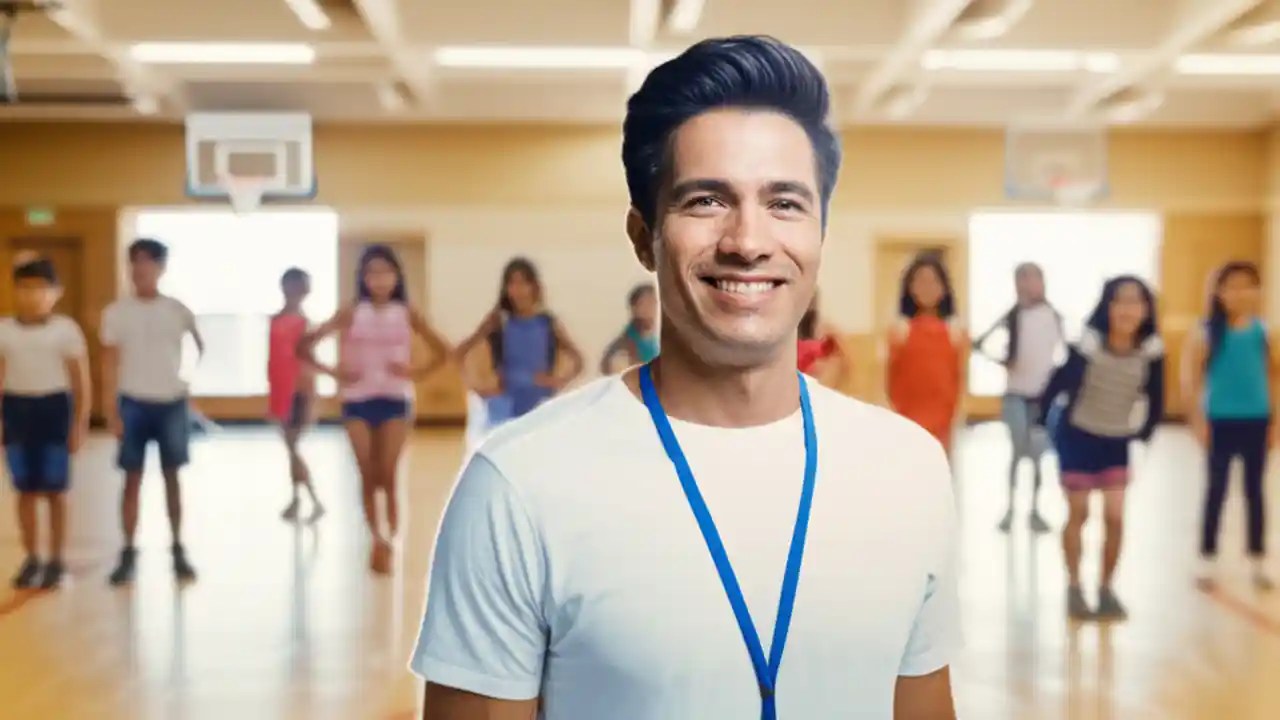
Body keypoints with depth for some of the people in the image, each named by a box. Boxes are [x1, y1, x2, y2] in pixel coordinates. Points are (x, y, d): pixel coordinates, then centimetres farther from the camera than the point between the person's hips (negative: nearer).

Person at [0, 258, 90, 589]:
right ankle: (31, 559, 19)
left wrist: (80, 424, -5)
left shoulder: (66, 330, -5)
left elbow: (81, 381, -2)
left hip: (54, 408, -2)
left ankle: (56, 561, 15)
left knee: (55, 491, 4)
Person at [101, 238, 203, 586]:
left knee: (172, 477, 8)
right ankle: (128, 553, 8)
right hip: (134, 403, -1)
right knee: (133, 479, 2)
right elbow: (110, 364, -1)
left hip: (171, 402, 1)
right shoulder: (116, 312, -1)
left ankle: (178, 550, 15)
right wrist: (111, 411, -6)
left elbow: (201, 348, 13)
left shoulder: (177, 311, 0)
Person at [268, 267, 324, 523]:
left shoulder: (304, 322, -9)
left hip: (298, 392, -6)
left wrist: (310, 401, -14)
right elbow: (273, 360, 12)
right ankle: (296, 498, 21)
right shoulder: (276, 320, 8)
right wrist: (271, 395, 12)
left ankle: (316, 501, -3)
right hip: (281, 392, 6)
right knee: (291, 447, 12)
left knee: (292, 448, -7)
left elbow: (310, 363, -11)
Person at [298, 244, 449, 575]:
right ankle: (377, 540, 17)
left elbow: (441, 351, 8)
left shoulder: (407, 315, 1)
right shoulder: (351, 314, 0)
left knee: (388, 477, -4)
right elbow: (305, 345, 1)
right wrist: (333, 372, -8)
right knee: (368, 476, 4)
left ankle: (388, 544, 4)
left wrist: (415, 372, -5)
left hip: (394, 401, -1)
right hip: (357, 401, 1)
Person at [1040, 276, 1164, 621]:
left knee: (1115, 517, -2)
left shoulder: (1151, 350, -14)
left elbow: (1156, 400, -2)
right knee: (1078, 515, 6)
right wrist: (1041, 423, -12)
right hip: (1077, 437, -2)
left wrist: (1143, 435, 1)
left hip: (1117, 443, 2)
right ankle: (1074, 588, 21)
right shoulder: (1088, 343, -23)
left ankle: (1107, 589, 16)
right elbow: (1059, 383, -16)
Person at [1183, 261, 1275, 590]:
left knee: (1255, 490, 11)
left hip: (1256, 420, 2)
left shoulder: (1263, 330, 0)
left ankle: (1259, 562, 20)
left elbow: (1273, 375, 6)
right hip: (1220, 420, -2)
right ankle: (1208, 561, 14)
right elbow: (1191, 376, -6)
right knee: (1216, 489, 6)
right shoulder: (1208, 331, -6)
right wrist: (1198, 419, -9)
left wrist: (1275, 421, 4)